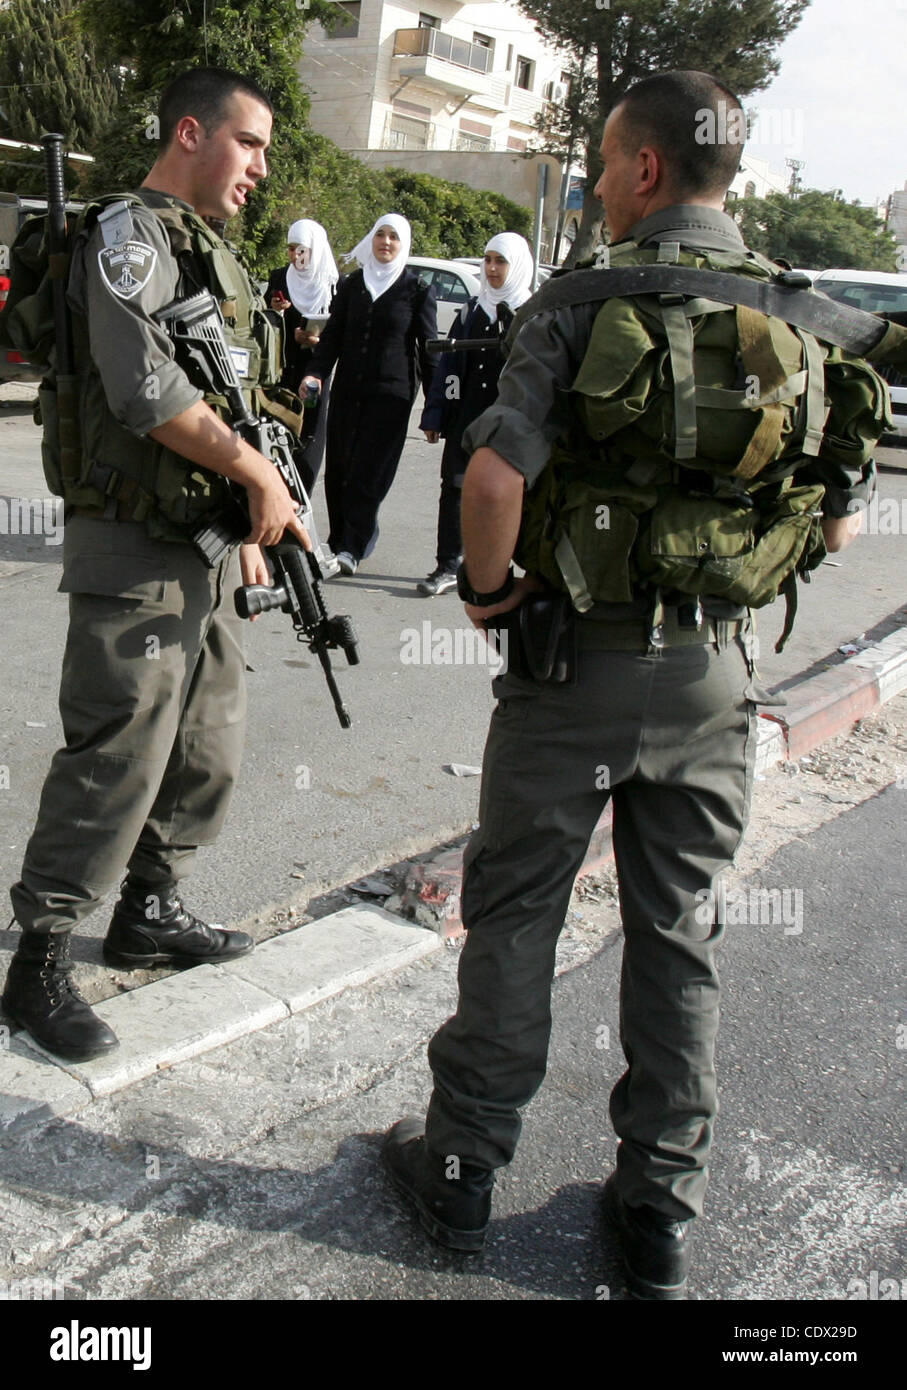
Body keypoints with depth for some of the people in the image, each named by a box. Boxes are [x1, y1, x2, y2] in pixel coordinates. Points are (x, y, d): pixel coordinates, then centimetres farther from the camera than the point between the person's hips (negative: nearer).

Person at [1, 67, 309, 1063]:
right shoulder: (129, 233, -10)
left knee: (207, 754, 15)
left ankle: (149, 913, 32)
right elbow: (146, 388, -23)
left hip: (207, 551, 9)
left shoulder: (212, 253, 19)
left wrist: (248, 527, 15)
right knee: (114, 764, -7)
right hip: (136, 554, -9)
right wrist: (260, 475, -17)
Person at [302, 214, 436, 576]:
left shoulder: (417, 290, 3)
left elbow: (428, 346, 3)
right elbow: (333, 335, 12)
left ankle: (351, 547, -7)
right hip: (347, 391, 4)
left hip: (391, 395, -4)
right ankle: (341, 539, 14)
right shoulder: (352, 285, 12)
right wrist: (316, 372, -6)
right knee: (339, 468, 3)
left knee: (370, 471, -8)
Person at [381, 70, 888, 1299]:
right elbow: (839, 524, 6)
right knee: (678, 931, 13)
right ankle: (661, 1208, 23)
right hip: (716, 670, 4)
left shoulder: (586, 303, -10)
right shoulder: (800, 321, 3)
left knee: (514, 916, 10)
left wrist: (488, 587, -4)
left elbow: (495, 474, -22)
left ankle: (462, 1168, 23)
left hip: (579, 662, -4)